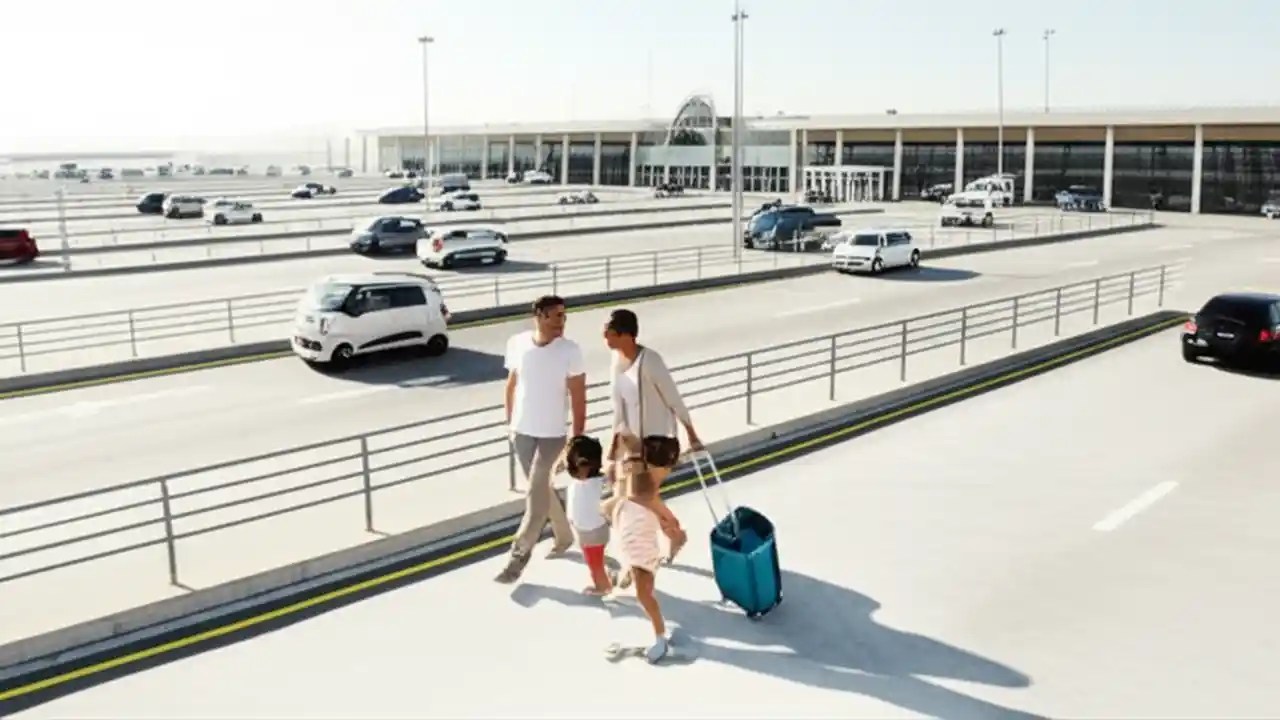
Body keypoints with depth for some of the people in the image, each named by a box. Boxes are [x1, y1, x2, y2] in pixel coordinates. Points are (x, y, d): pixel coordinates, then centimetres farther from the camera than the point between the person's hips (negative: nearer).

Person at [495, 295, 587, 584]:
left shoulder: (570, 351, -14)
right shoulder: (517, 343, -5)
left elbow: (578, 397, -9)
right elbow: (511, 385, 8)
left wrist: (578, 438, -10)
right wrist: (509, 422, 11)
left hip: (552, 434, -4)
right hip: (522, 431, 4)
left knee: (536, 492, -5)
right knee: (541, 488, 16)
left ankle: (519, 554, 5)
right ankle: (564, 535, 37)